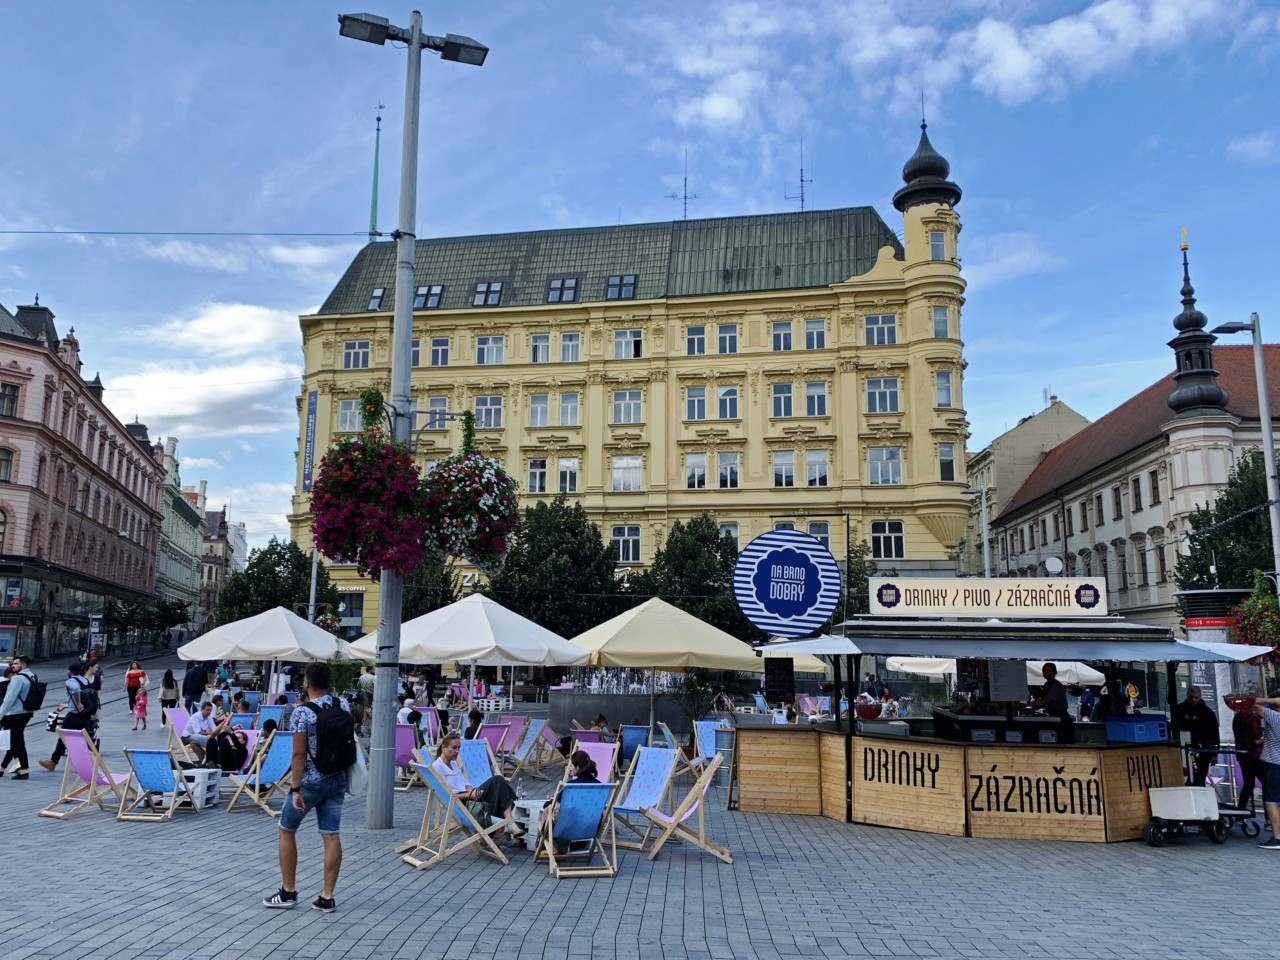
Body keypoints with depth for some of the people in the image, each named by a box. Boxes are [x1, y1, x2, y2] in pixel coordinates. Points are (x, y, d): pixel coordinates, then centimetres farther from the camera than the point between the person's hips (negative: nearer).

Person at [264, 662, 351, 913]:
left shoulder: (302, 713, -16)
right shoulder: (343, 705, 1)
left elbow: (299, 754, -18)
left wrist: (295, 790, -16)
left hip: (310, 782, -5)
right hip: (337, 780, 5)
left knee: (287, 831, 14)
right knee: (331, 835, 6)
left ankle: (288, 892, 19)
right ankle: (327, 897, 8)